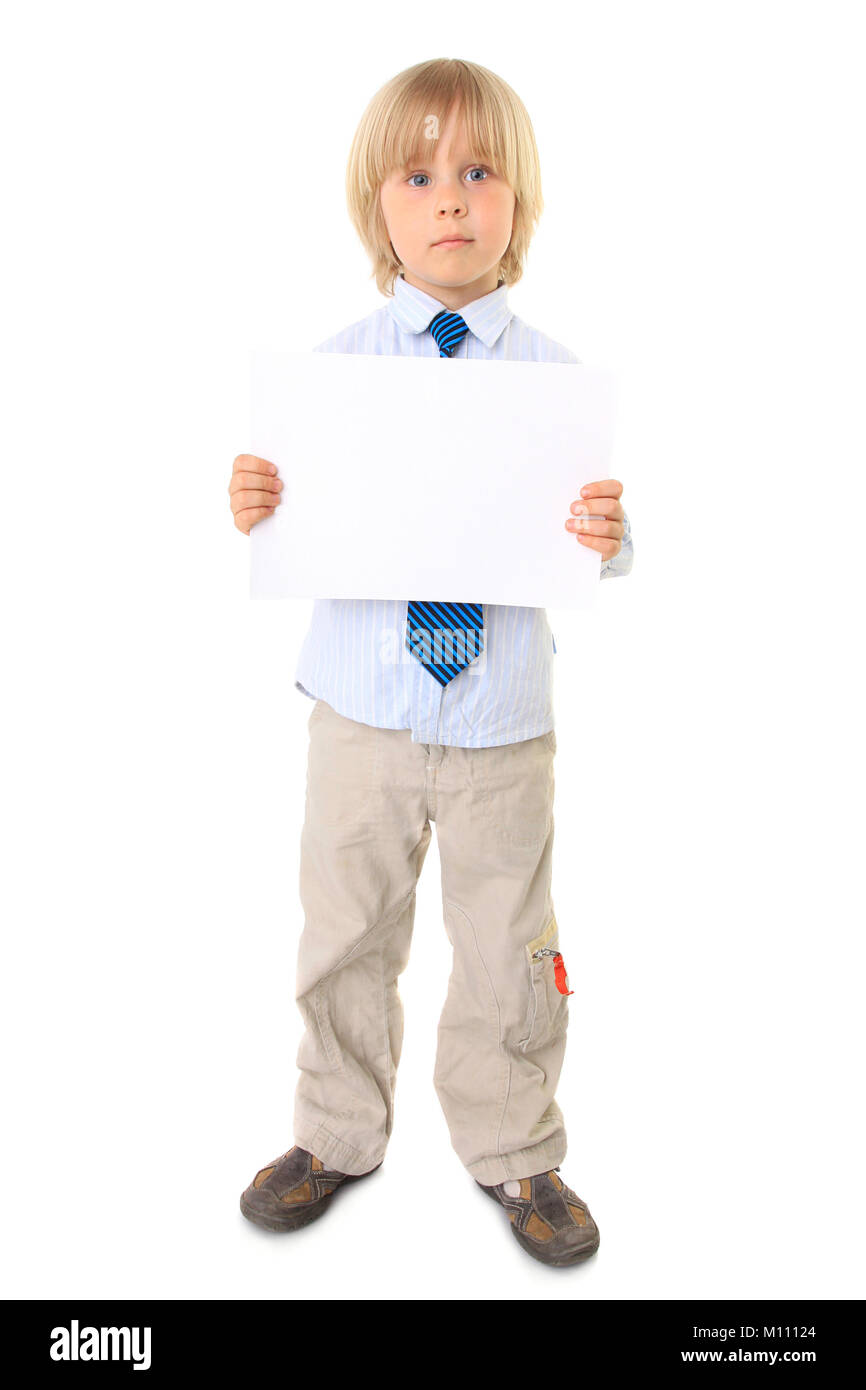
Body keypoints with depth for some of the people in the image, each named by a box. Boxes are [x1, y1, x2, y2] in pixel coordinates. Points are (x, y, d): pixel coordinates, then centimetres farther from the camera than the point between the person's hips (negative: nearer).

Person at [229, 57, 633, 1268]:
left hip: (504, 719, 0)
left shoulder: (553, 374, 0)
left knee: (507, 953, 12)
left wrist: (607, 535, -23)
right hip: (365, 703, 1)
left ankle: (515, 1156, 36)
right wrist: (256, 509, -20)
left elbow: (596, 549, -1)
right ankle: (337, 1135, 39)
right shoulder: (335, 365, 0)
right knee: (346, 940, 15)